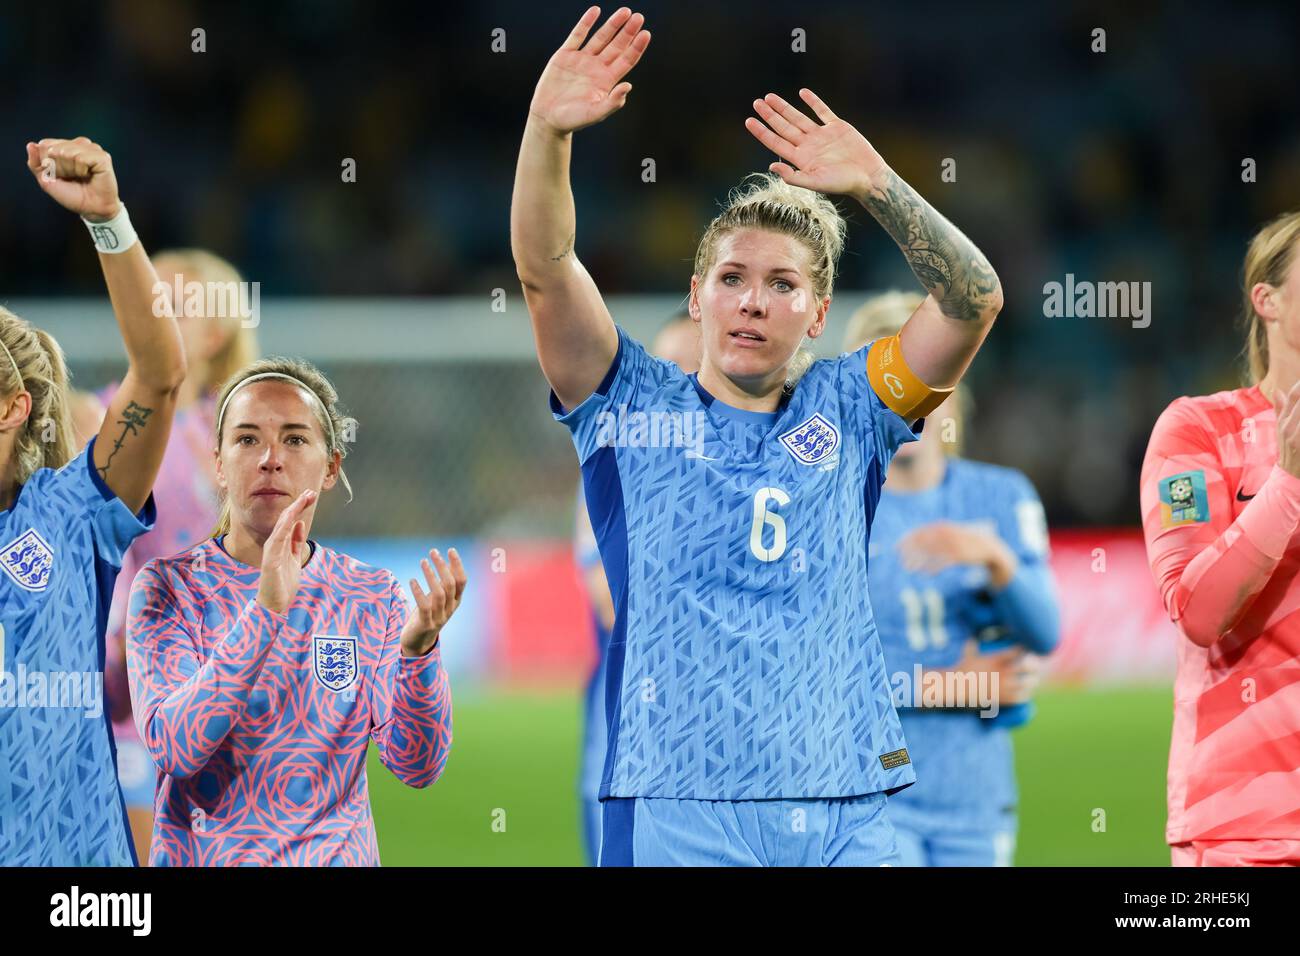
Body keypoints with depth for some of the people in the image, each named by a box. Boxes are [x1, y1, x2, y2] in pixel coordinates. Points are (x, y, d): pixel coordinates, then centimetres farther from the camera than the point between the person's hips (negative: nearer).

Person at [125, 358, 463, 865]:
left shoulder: (374, 597, 2)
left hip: (337, 854, 2)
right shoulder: (169, 588, -4)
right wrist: (265, 611, -27)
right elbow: (173, 748, -18)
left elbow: (418, 767, -7)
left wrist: (418, 649, -23)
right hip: (204, 857, -2)